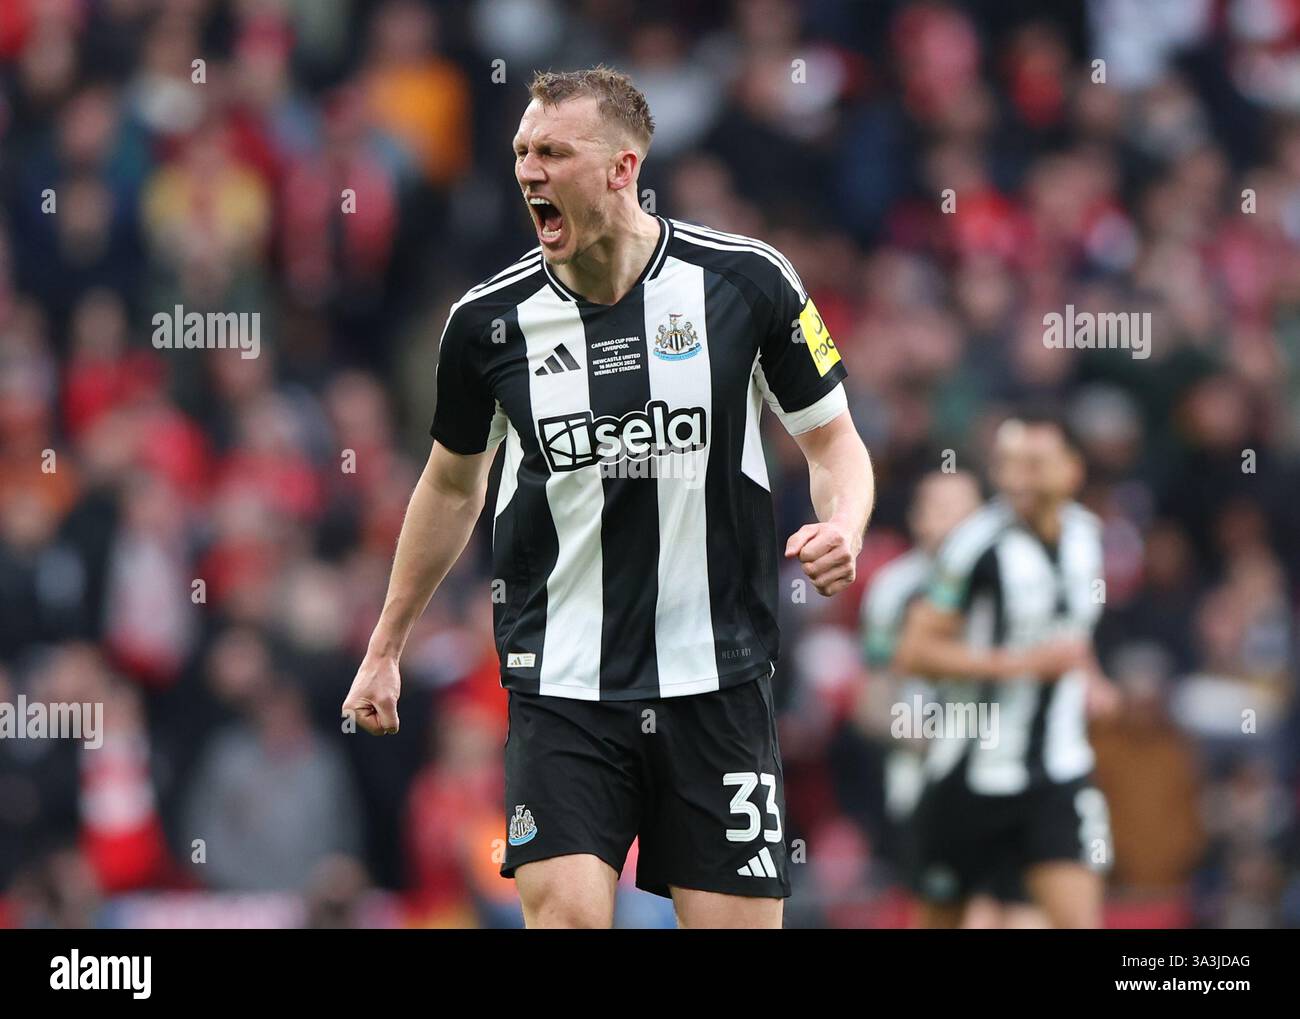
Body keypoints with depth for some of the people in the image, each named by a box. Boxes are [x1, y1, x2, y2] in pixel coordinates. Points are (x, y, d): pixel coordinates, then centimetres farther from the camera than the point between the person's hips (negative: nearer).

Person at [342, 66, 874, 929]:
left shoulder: (747, 281, -6)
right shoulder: (489, 321, -2)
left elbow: (833, 441, 6)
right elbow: (452, 484, 16)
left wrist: (843, 529, -16)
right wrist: (385, 648, 21)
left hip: (716, 685, 0)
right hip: (562, 687, 0)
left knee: (739, 921, -1)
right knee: (566, 916, -16)